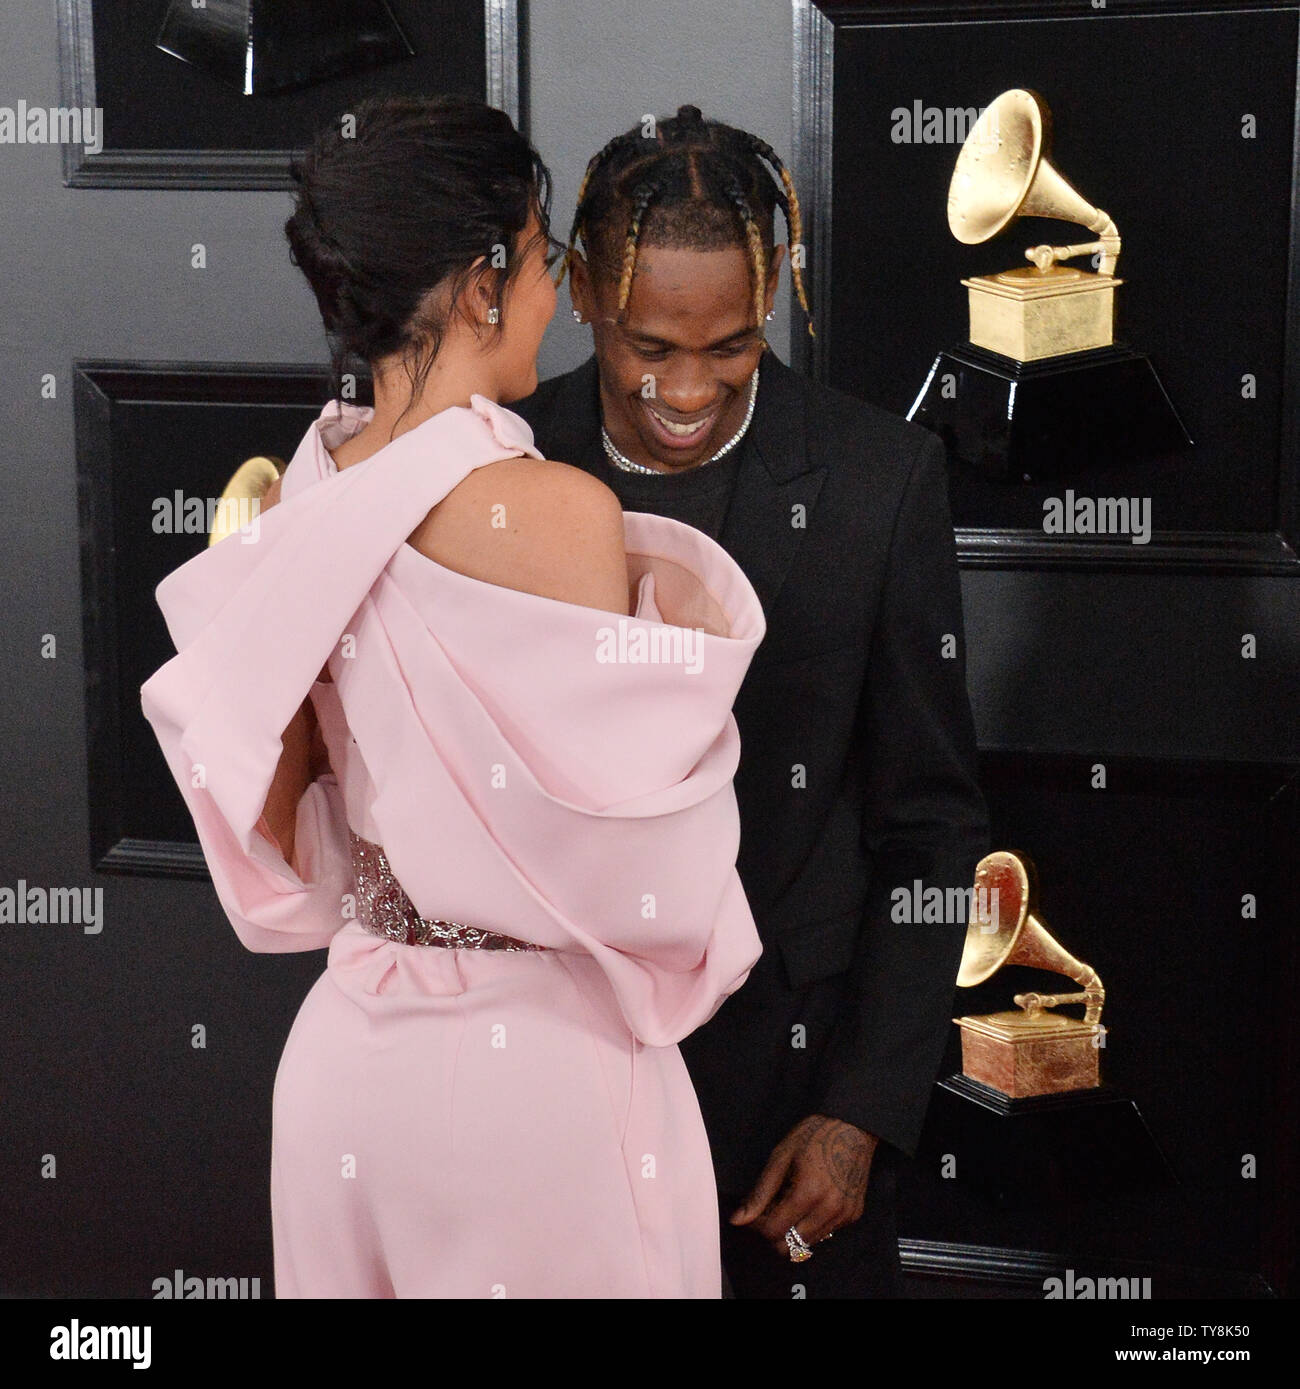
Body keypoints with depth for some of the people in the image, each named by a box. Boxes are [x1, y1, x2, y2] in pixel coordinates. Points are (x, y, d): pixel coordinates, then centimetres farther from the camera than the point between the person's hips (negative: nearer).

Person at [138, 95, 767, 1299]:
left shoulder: (296, 510, 0)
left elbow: (267, 827, 6)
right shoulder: (555, 512, -19)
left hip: (345, 1049, 6)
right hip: (536, 1063, -6)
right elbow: (616, 857, -14)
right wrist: (693, 647, -1)